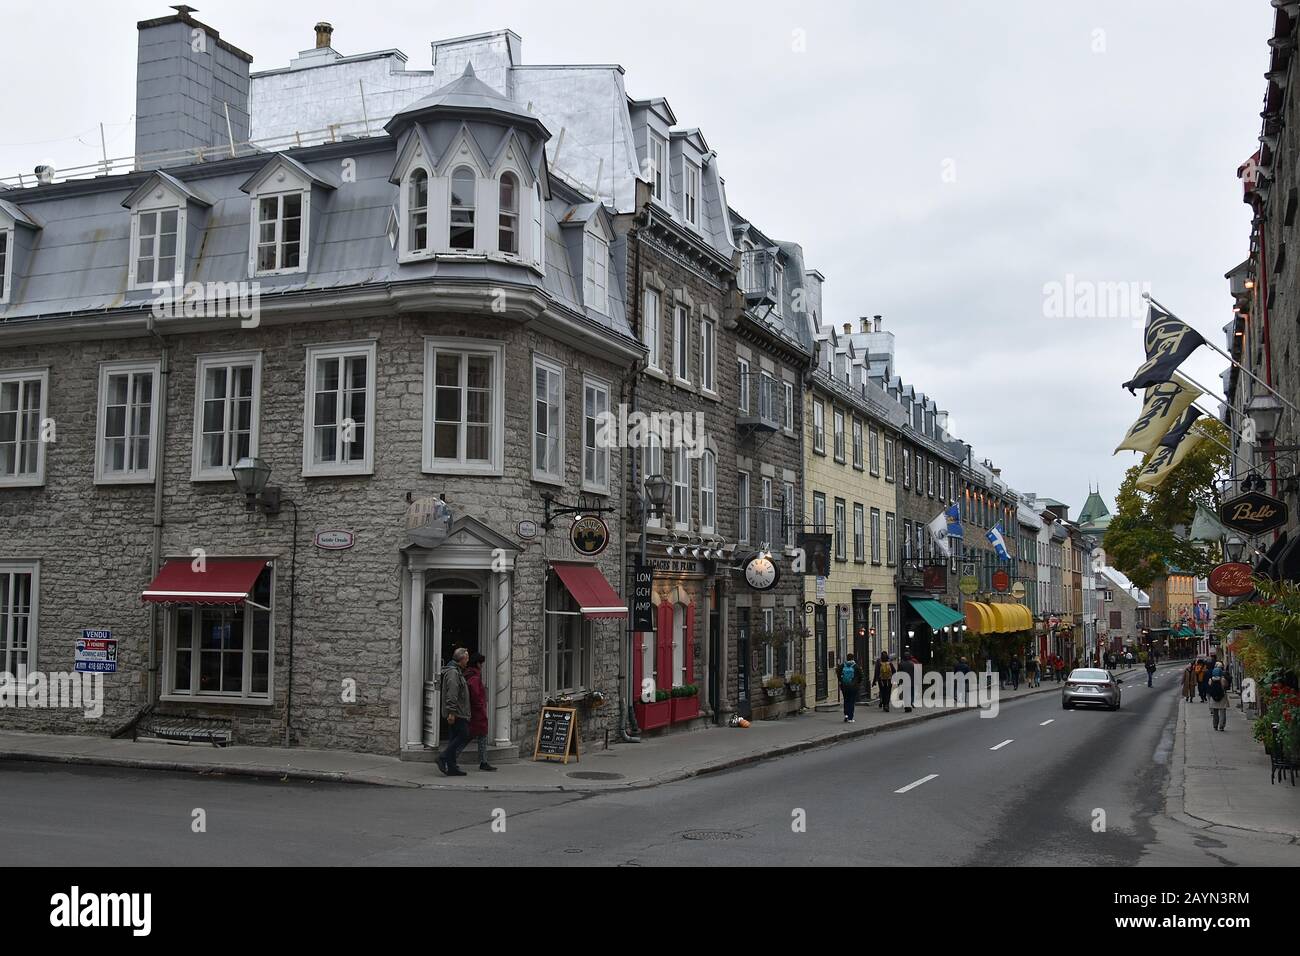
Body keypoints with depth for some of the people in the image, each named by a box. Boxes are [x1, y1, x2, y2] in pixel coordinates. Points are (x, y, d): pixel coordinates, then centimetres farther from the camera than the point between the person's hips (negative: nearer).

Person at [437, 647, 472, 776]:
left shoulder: (457, 672, 21)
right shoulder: (452, 672, -14)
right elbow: (452, 694, -22)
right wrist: (451, 712, -26)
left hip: (456, 713, 11)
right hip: (456, 714, -11)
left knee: (454, 739, 9)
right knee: (464, 736, -10)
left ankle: (451, 768, 9)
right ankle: (444, 758, -11)